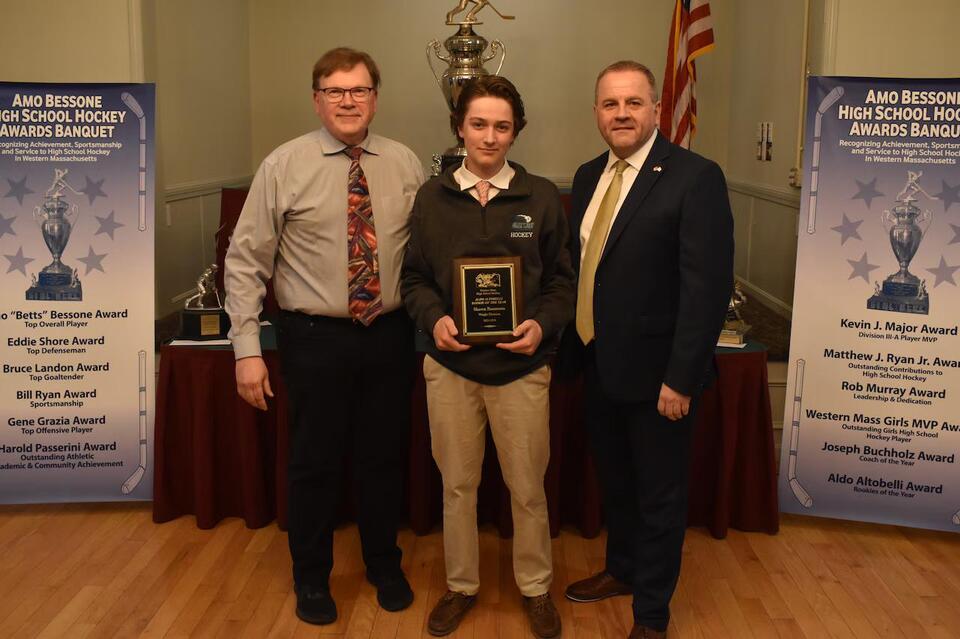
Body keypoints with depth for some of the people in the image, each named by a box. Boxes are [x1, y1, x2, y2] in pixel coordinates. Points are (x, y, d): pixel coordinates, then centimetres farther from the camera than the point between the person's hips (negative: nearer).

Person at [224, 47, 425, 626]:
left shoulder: (406, 165, 2)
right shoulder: (285, 165, -6)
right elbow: (245, 261, -6)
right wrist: (248, 349, -10)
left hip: (390, 335, 3)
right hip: (316, 338, -2)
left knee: (385, 458, 16)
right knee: (316, 462, 11)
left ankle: (385, 565, 40)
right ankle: (312, 577, 35)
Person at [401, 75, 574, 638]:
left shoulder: (542, 197, 0)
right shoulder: (432, 197, 3)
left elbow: (562, 279, 3)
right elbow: (415, 278, 7)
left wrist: (543, 324, -15)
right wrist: (434, 318, -12)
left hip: (521, 366, -1)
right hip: (450, 365, 1)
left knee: (528, 488, 10)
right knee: (458, 484, 14)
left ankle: (536, 587, 33)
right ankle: (462, 585, 35)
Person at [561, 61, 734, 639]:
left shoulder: (696, 178, -15)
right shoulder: (589, 176, 7)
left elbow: (709, 286, -19)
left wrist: (680, 378, -21)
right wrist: (572, 343, 6)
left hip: (655, 371, -6)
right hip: (597, 364, 6)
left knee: (660, 494, 11)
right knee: (615, 482, 23)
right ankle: (622, 569, 46)